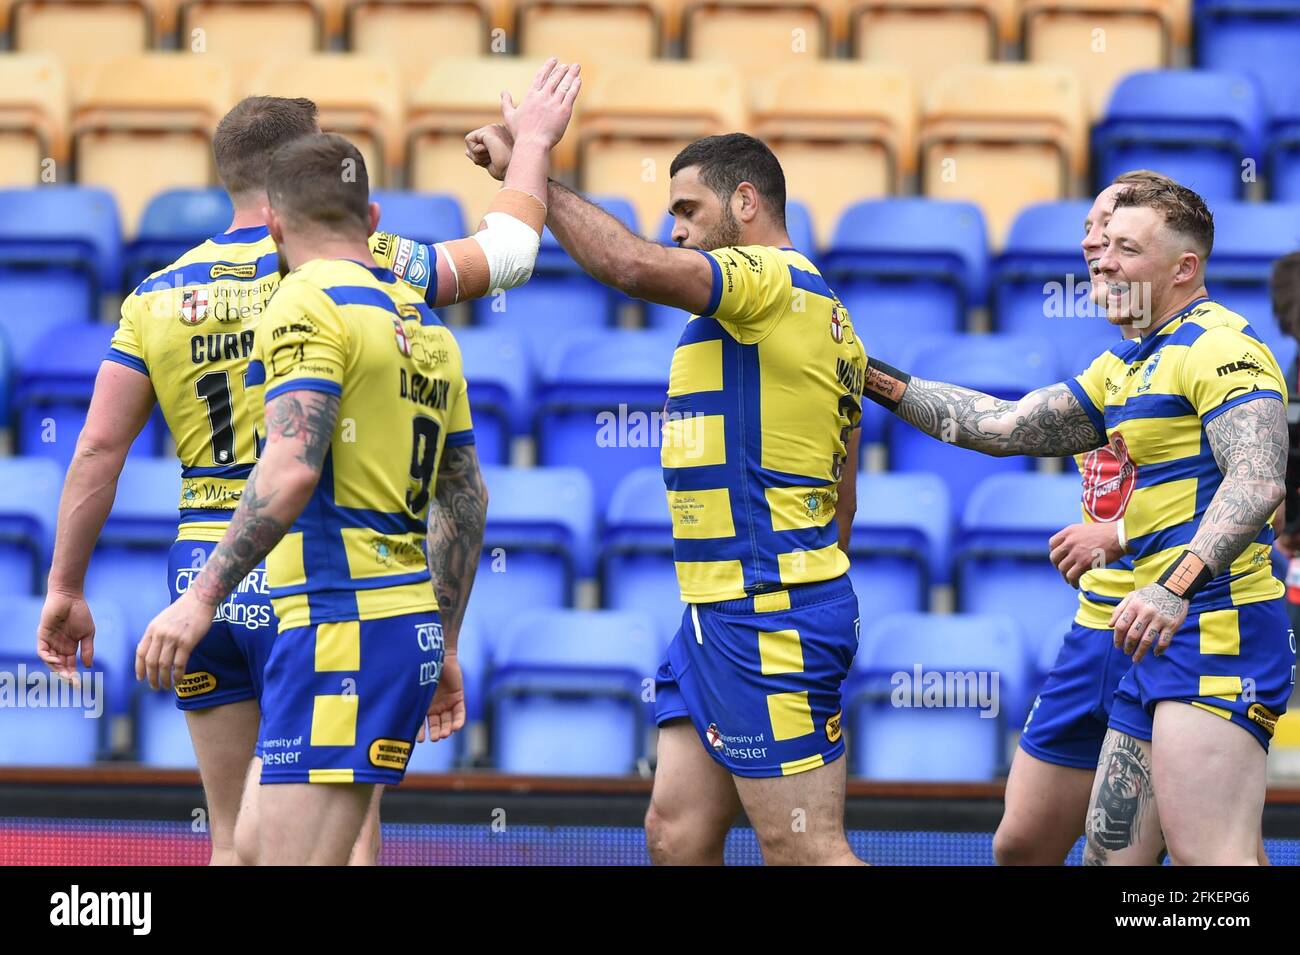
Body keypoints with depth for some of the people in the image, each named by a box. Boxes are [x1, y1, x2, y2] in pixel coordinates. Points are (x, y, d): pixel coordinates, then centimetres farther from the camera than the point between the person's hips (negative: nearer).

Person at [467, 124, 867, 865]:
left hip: (766, 617, -10)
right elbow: (841, 494, 23)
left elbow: (633, 266, -30)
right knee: (677, 835, 9)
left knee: (807, 851, -9)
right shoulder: (824, 310, 19)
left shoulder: (770, 279, -12)